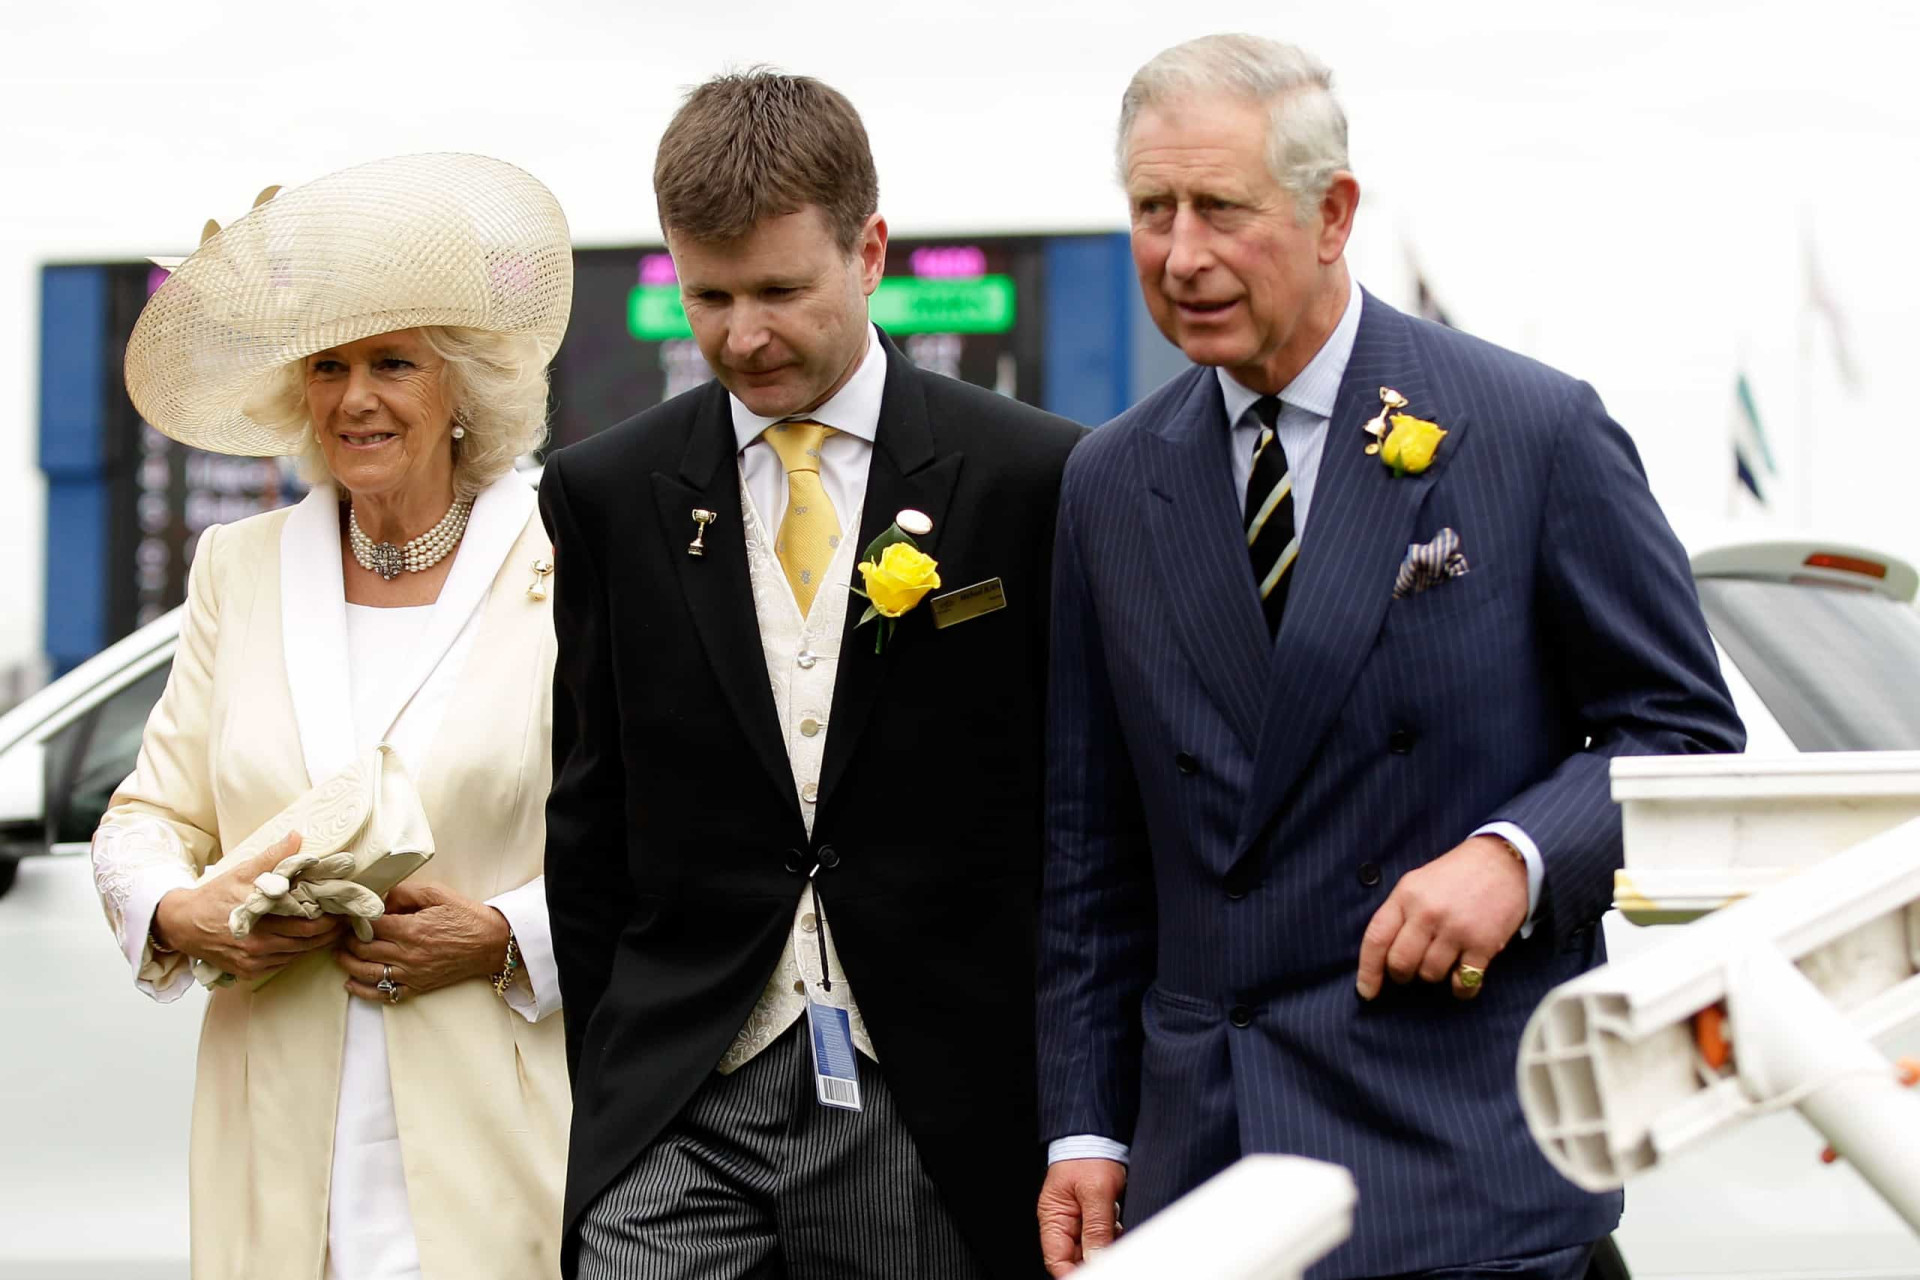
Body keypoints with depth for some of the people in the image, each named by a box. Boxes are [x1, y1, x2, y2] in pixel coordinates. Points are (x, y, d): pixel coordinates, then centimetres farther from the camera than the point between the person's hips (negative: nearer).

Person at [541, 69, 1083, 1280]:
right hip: (681, 1109, 2)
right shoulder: (606, 493, 7)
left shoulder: (1032, 478, -1)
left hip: (937, 1114, -1)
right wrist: (604, 1082, 8)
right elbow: (589, 828, 12)